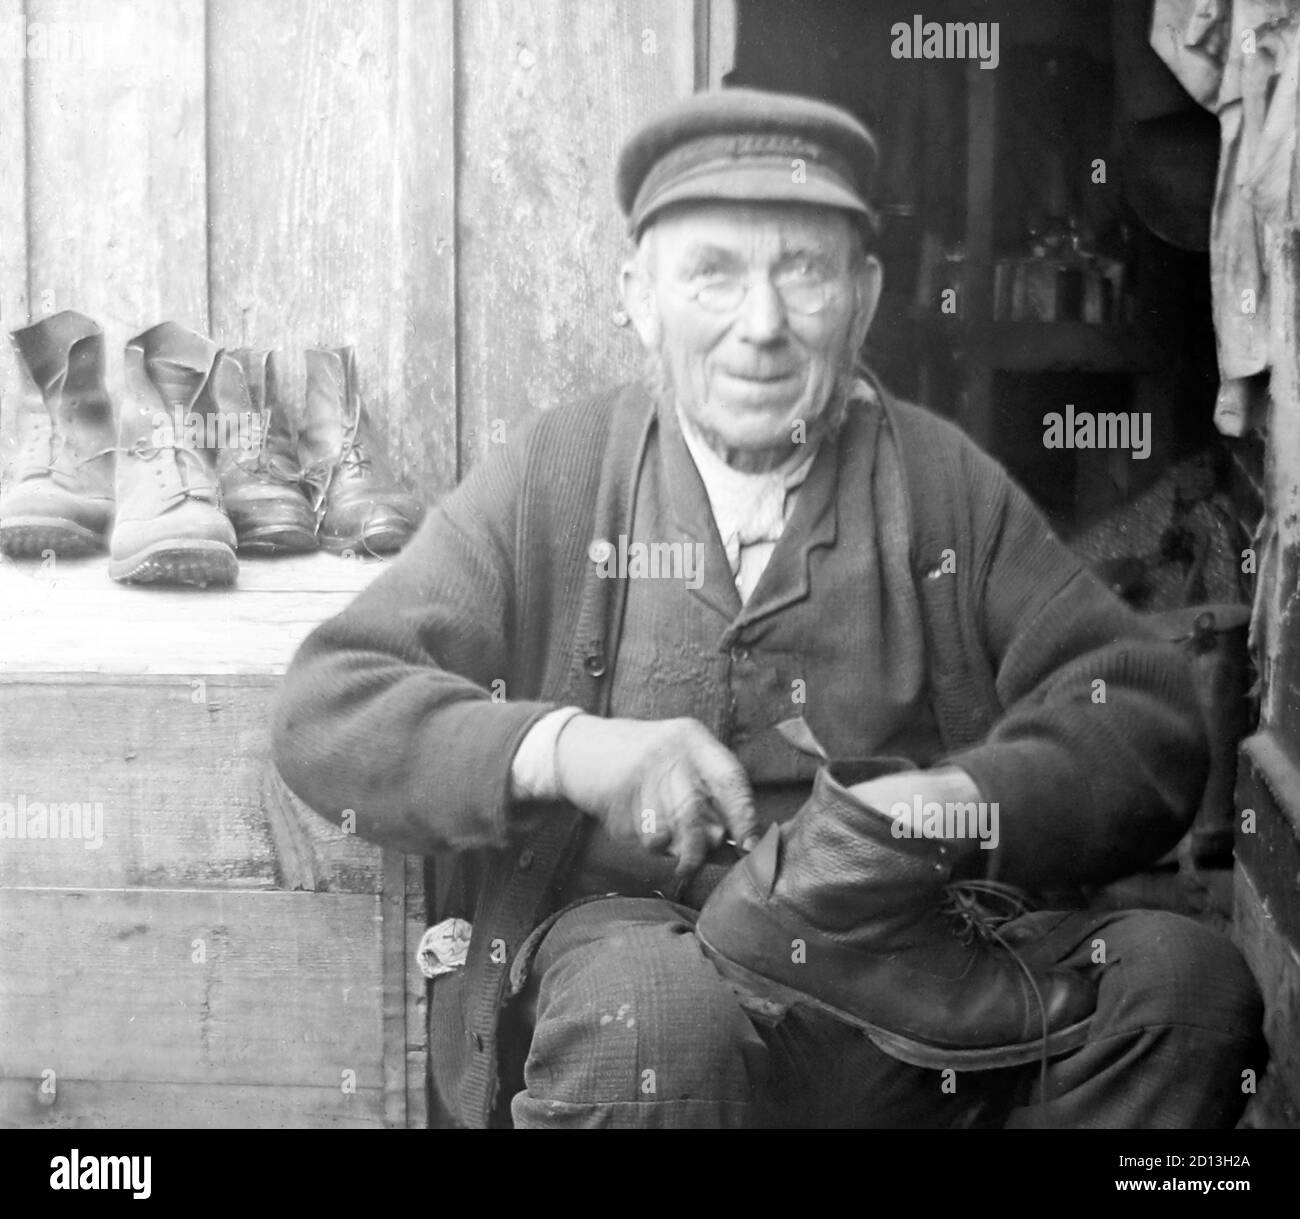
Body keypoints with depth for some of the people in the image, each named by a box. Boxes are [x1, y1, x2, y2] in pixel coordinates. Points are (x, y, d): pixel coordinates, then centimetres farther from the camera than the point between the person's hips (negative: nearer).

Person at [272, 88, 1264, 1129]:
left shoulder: (947, 483, 13)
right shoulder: (548, 481, 8)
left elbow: (1151, 720, 5)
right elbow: (326, 711, 1)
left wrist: (962, 805, -15)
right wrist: (562, 748, -17)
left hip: (909, 935, 3)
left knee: (1186, 978, -22)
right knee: (658, 1008, -36)